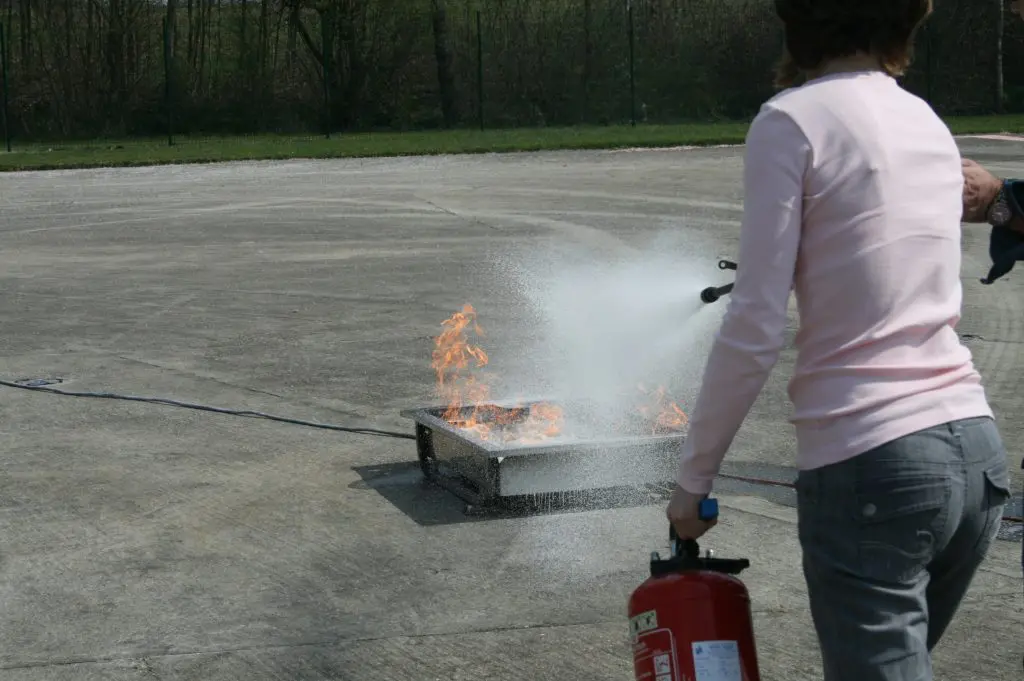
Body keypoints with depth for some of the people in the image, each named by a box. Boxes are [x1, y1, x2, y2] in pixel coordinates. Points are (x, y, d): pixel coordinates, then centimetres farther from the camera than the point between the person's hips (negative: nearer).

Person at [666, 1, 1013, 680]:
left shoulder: (793, 120, -7)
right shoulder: (930, 123, 13)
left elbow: (754, 333, -11)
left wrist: (693, 479, -1)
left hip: (871, 468, -7)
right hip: (977, 451, 7)